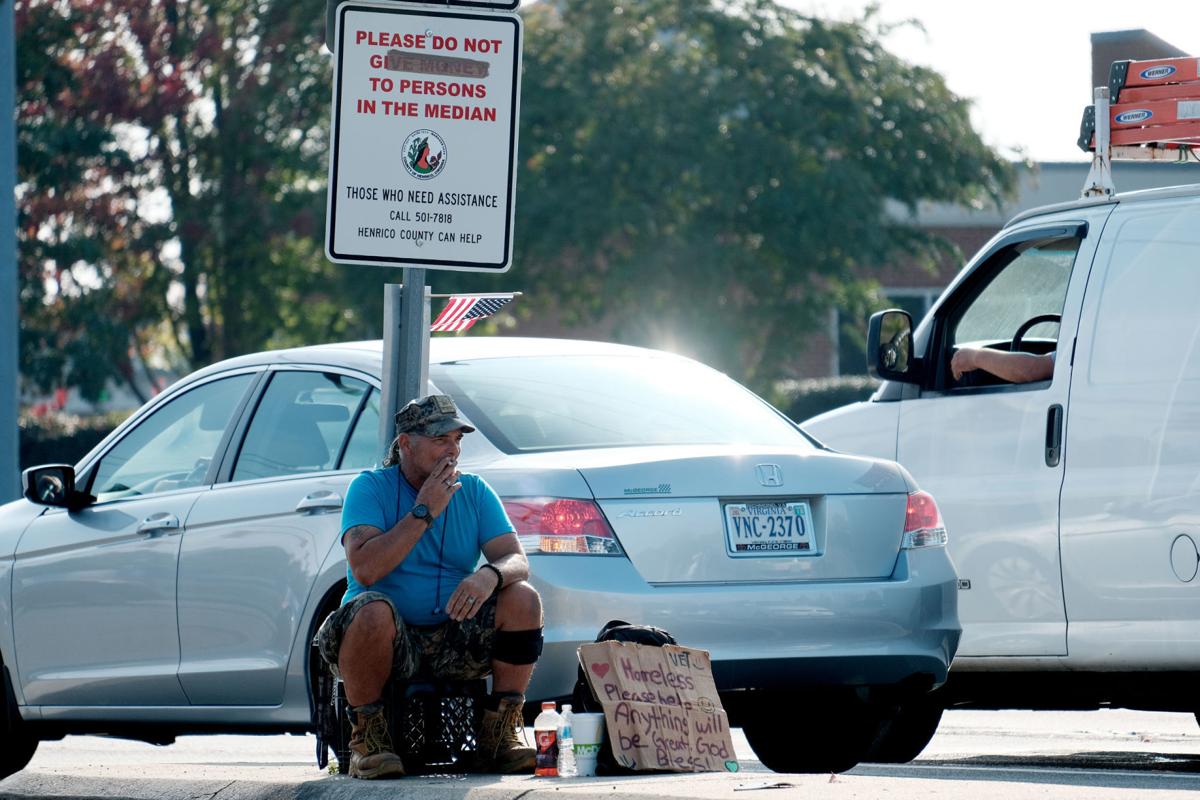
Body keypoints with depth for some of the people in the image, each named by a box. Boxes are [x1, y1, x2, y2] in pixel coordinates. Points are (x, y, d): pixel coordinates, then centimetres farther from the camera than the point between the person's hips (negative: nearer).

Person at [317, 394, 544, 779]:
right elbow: (365, 570, -20)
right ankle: (367, 740, -20)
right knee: (373, 610, -37)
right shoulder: (370, 488, -4)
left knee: (522, 598, -18)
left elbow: (516, 560, -3)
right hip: (391, 637, -4)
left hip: (454, 642, 4)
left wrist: (490, 575, -29)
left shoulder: (474, 492, 8)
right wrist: (424, 512, -17)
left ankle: (498, 736, -12)